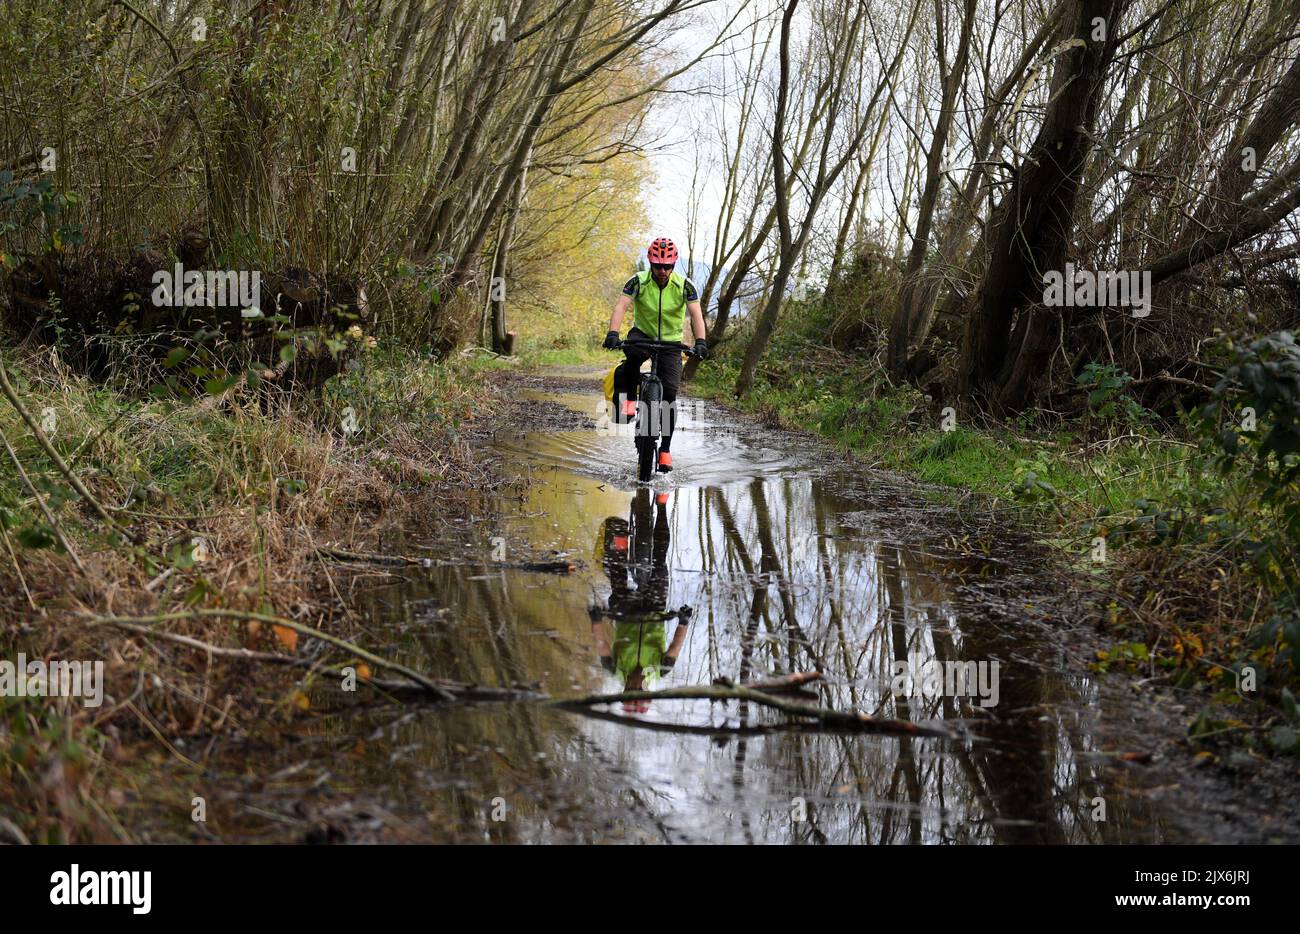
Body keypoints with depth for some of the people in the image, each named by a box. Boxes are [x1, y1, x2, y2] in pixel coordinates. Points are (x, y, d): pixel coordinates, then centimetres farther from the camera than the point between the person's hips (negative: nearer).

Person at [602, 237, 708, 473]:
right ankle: (629, 399, -19)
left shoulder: (684, 285, -13)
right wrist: (613, 333, -43)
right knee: (634, 354, -39)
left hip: (671, 342, 1)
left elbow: (696, 314, -21)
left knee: (669, 394, -10)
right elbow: (621, 307, -26)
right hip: (643, 334, -1)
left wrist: (700, 342, -37)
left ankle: (665, 449, 0)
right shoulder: (638, 282, -15)